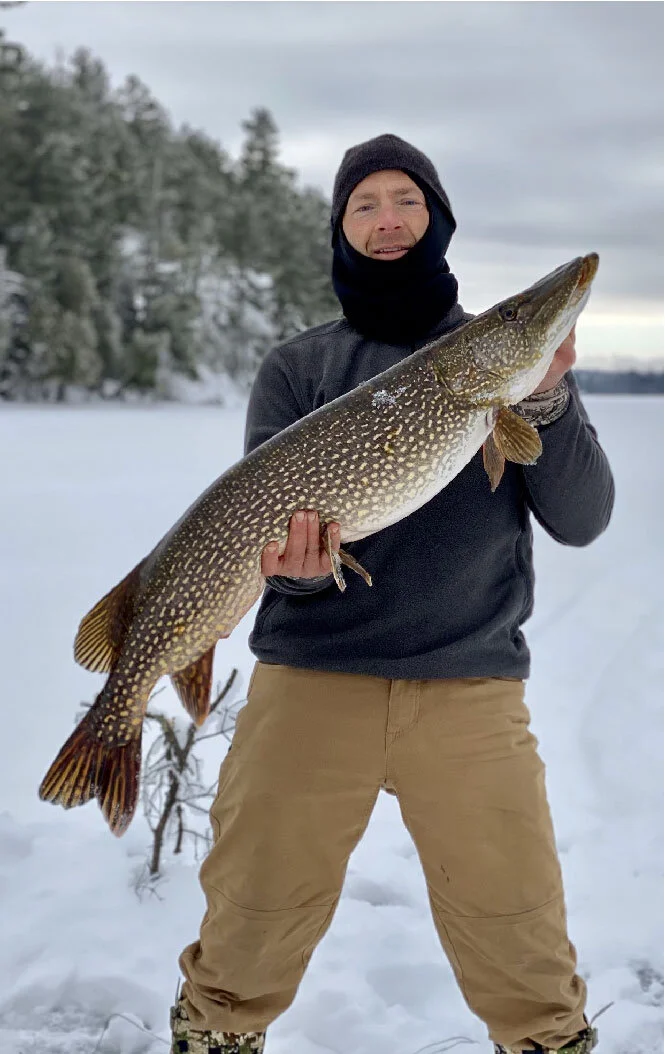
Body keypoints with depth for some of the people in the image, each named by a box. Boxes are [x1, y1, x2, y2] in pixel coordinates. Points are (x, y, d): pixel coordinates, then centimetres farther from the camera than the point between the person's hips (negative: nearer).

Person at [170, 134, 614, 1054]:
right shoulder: (295, 368, 9)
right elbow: (259, 523, 3)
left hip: (470, 689, 0)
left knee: (529, 968, 0)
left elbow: (581, 520, 2)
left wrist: (544, 399, -14)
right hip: (309, 681, 1)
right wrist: (297, 559, -20)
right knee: (245, 948, 6)